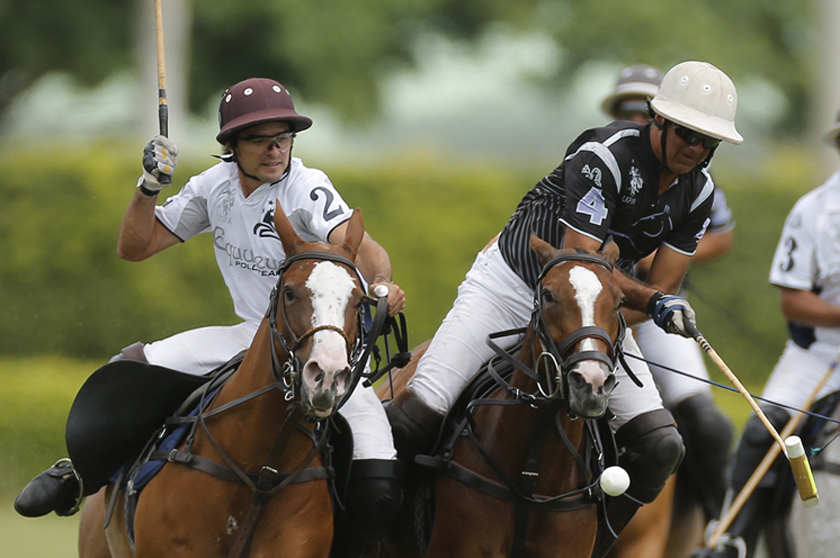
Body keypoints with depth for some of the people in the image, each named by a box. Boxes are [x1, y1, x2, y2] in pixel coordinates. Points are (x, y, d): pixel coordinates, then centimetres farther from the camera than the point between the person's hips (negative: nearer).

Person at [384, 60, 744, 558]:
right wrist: (652, 301, -36)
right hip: (512, 286, -6)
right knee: (418, 415, -22)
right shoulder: (605, 156, -22)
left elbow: (663, 290, -2)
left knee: (660, 446, -12)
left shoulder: (698, 193, -2)